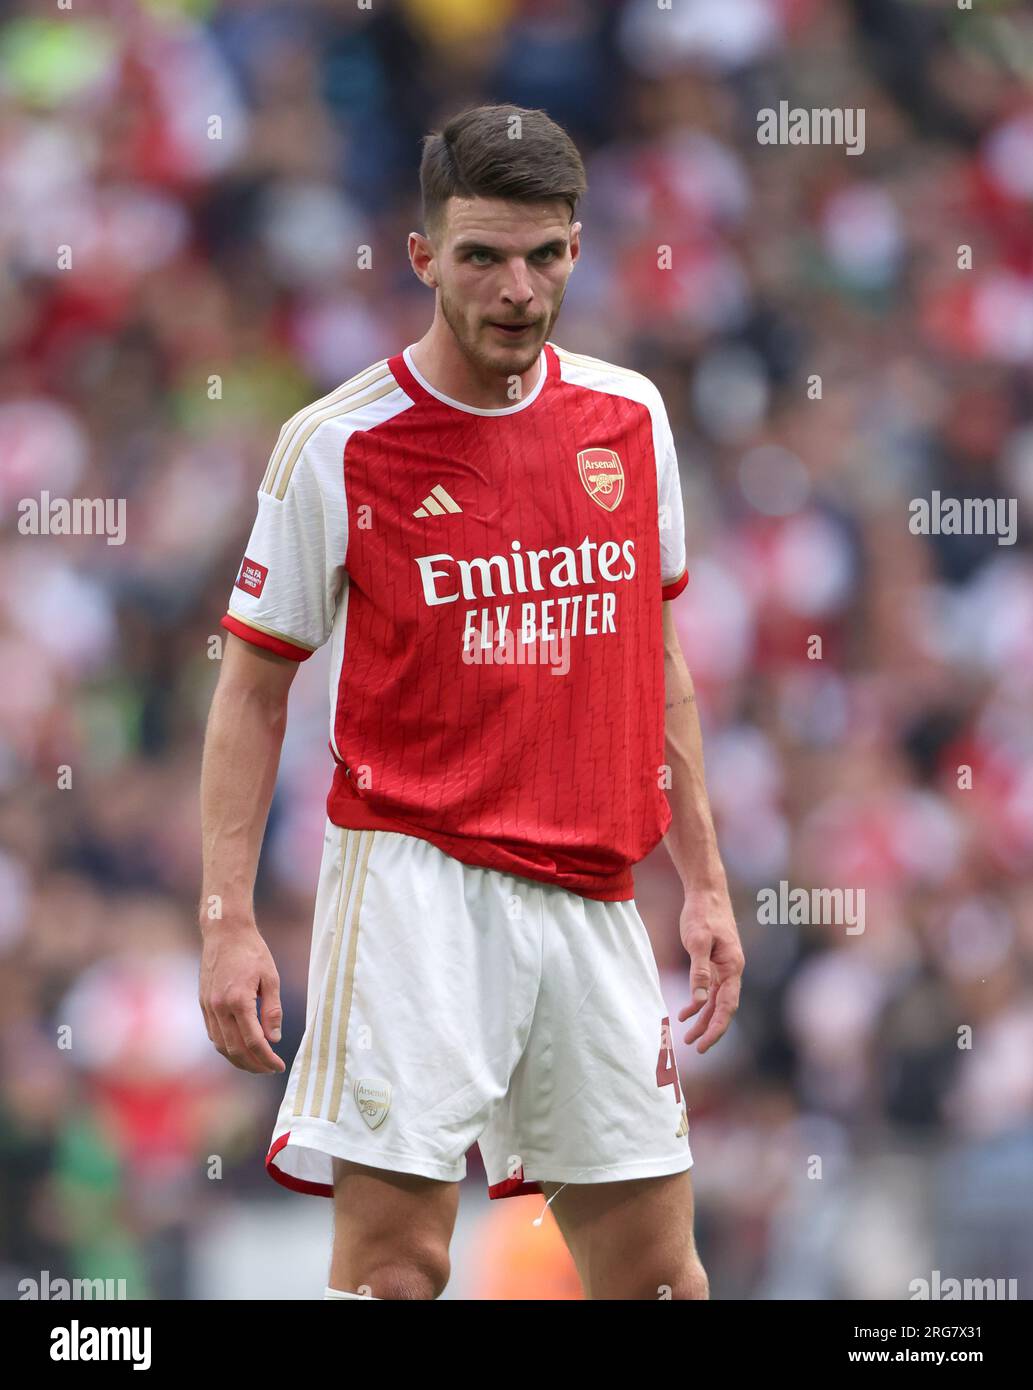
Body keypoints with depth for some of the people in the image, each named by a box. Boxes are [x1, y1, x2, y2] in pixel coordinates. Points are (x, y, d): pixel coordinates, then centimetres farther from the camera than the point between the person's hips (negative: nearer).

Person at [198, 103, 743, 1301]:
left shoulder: (631, 418, 9)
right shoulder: (337, 448, -5)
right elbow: (252, 694, 0)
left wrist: (703, 881, 16)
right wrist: (228, 920, -8)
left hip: (595, 899, 5)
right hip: (417, 877, -5)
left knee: (657, 1270, 7)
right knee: (395, 1257, -15)